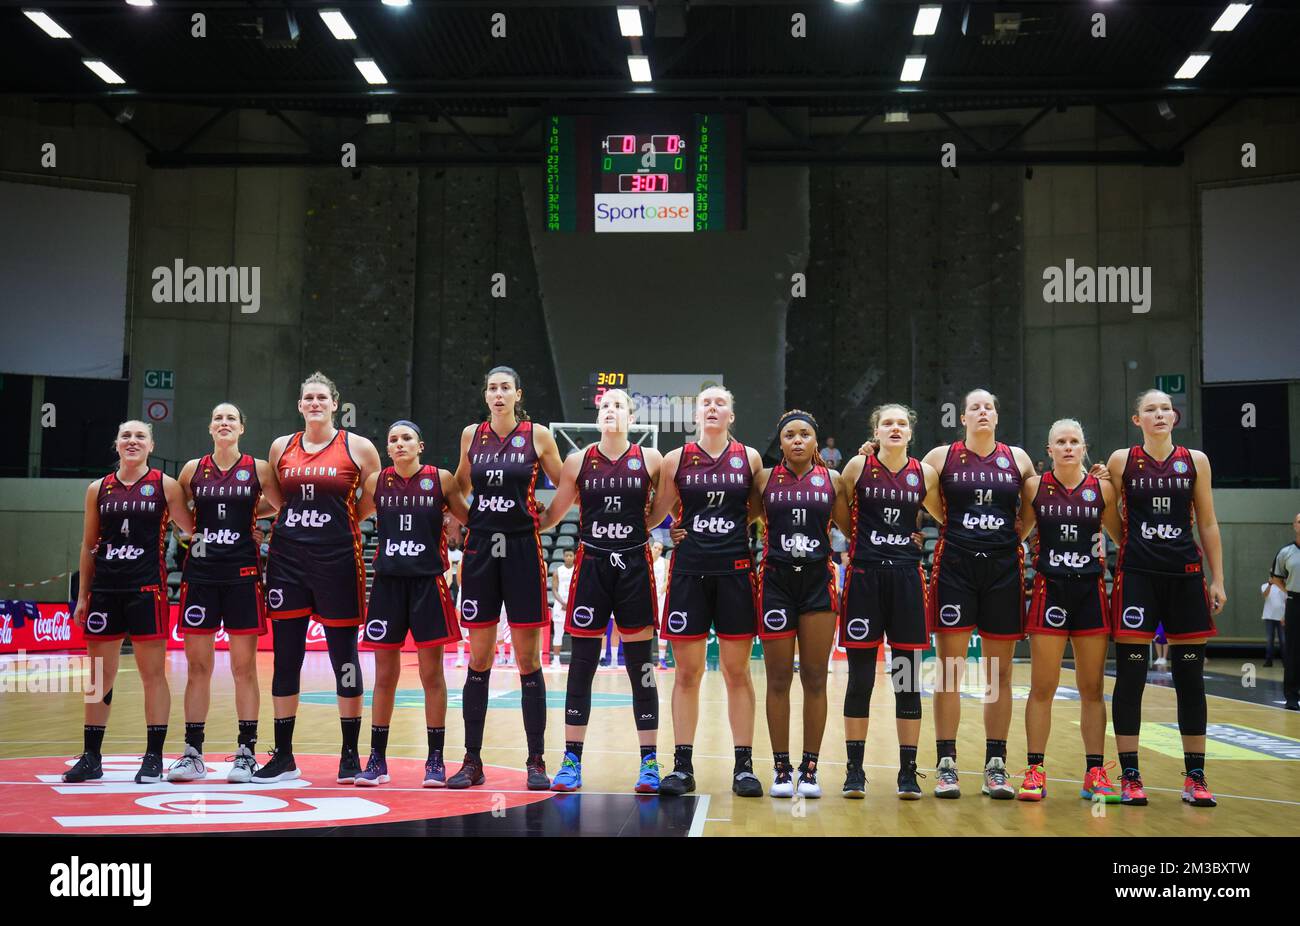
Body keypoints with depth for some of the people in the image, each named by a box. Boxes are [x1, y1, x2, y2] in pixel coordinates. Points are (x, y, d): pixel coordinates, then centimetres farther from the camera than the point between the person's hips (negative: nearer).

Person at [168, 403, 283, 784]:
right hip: (200, 572, 2)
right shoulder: (193, 469, 7)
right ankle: (192, 754, 12)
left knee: (244, 667, 1)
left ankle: (246, 752, 8)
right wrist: (188, 531, 6)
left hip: (243, 572, -2)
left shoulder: (258, 469, 2)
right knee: (197, 666, 4)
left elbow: (284, 509, 10)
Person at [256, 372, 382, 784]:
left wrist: (347, 519, -1)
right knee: (285, 658, 6)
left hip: (338, 560, -3)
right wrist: (285, 522, 7)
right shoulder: (281, 447, 10)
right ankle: (283, 756, 16)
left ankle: (350, 756, 13)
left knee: (345, 657, 2)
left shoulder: (357, 447, 0)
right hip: (287, 559, 3)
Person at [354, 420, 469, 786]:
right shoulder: (376, 481, 5)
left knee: (431, 673, 2)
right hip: (387, 582, 2)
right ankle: (377, 759, 17)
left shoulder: (441, 479, -1)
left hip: (428, 582, -2)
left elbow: (470, 519, 6)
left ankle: (435, 760, 11)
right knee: (384, 674, 7)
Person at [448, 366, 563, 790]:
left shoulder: (538, 435, -1)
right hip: (480, 548, 3)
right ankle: (472, 761, 13)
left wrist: (539, 519, 4)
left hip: (522, 549, -2)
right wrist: (468, 521, 13)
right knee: (478, 661, 5)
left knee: (528, 659, 0)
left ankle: (536, 762, 8)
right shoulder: (471, 435, 7)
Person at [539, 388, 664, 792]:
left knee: (641, 667, 3)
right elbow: (551, 515, 9)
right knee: (581, 665, 3)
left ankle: (649, 762, 12)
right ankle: (572, 760, 13)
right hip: (591, 565, 1)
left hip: (634, 565, -1)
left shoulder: (650, 459, 1)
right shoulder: (578, 461, 4)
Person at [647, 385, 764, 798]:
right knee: (687, 672, 4)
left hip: (735, 570, 0)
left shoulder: (749, 458, 4)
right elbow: (654, 515, 7)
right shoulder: (676, 459, 4)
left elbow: (759, 510, 13)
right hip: (689, 570, 0)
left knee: (737, 672, 4)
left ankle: (743, 765, 12)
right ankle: (682, 765, 12)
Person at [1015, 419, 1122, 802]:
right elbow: (1018, 533, 10)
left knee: (1092, 688, 7)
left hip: (1091, 591, 1)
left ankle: (1095, 772, 15)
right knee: (1042, 687, 1)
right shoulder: (1035, 486, 1)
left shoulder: (1102, 488, 4)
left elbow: (1122, 536, 11)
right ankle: (1035, 771, 9)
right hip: (1050, 589, -1)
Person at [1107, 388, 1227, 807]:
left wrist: (1218, 580, 5)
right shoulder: (1121, 460, 1)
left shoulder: (1196, 460, 7)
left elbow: (1208, 524, 8)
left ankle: (1195, 777, 14)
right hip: (1137, 574, -2)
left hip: (1185, 575, 2)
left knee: (1190, 678, 5)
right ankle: (1130, 776, 5)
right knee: (1130, 676, -3)